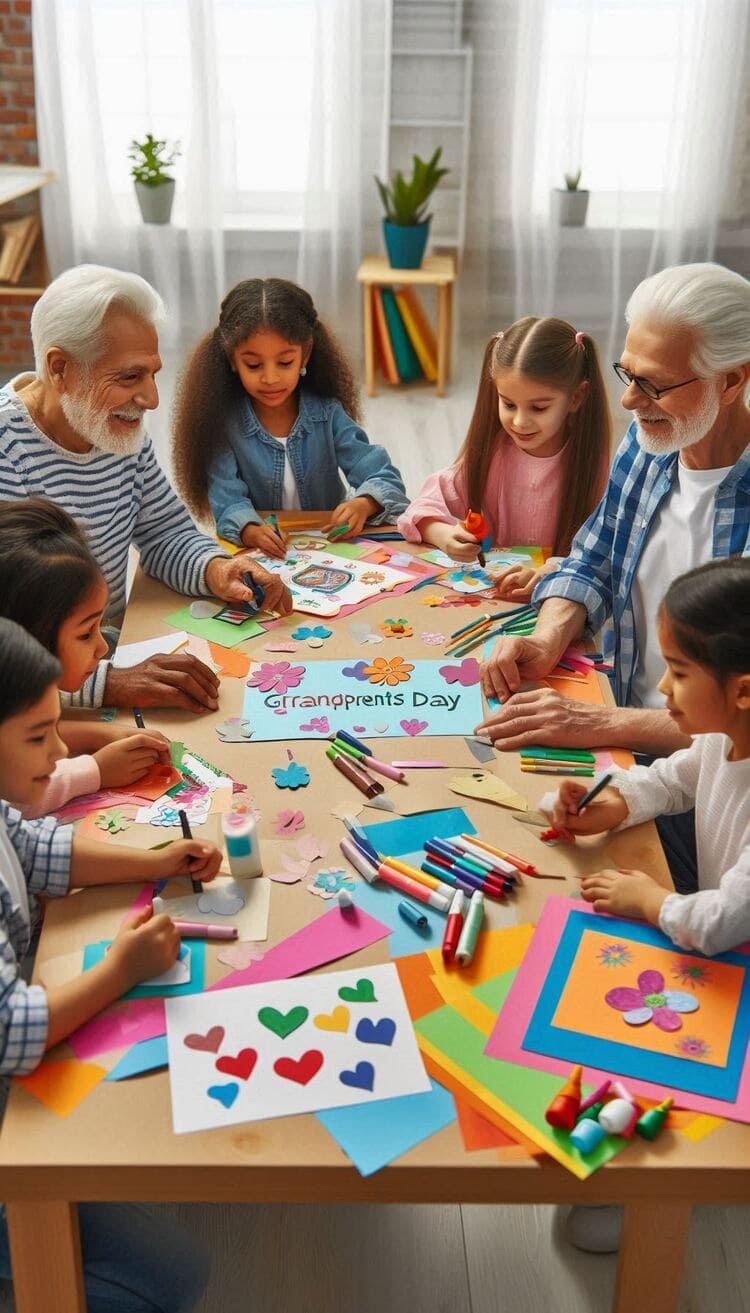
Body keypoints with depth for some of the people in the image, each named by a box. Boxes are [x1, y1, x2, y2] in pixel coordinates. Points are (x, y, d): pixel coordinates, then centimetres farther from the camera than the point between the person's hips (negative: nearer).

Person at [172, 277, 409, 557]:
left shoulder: (328, 414, -3)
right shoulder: (223, 423, -7)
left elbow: (384, 479, -7)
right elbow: (226, 501, -15)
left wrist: (363, 505, -30)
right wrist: (250, 532, -38)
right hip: (258, 555, -1)